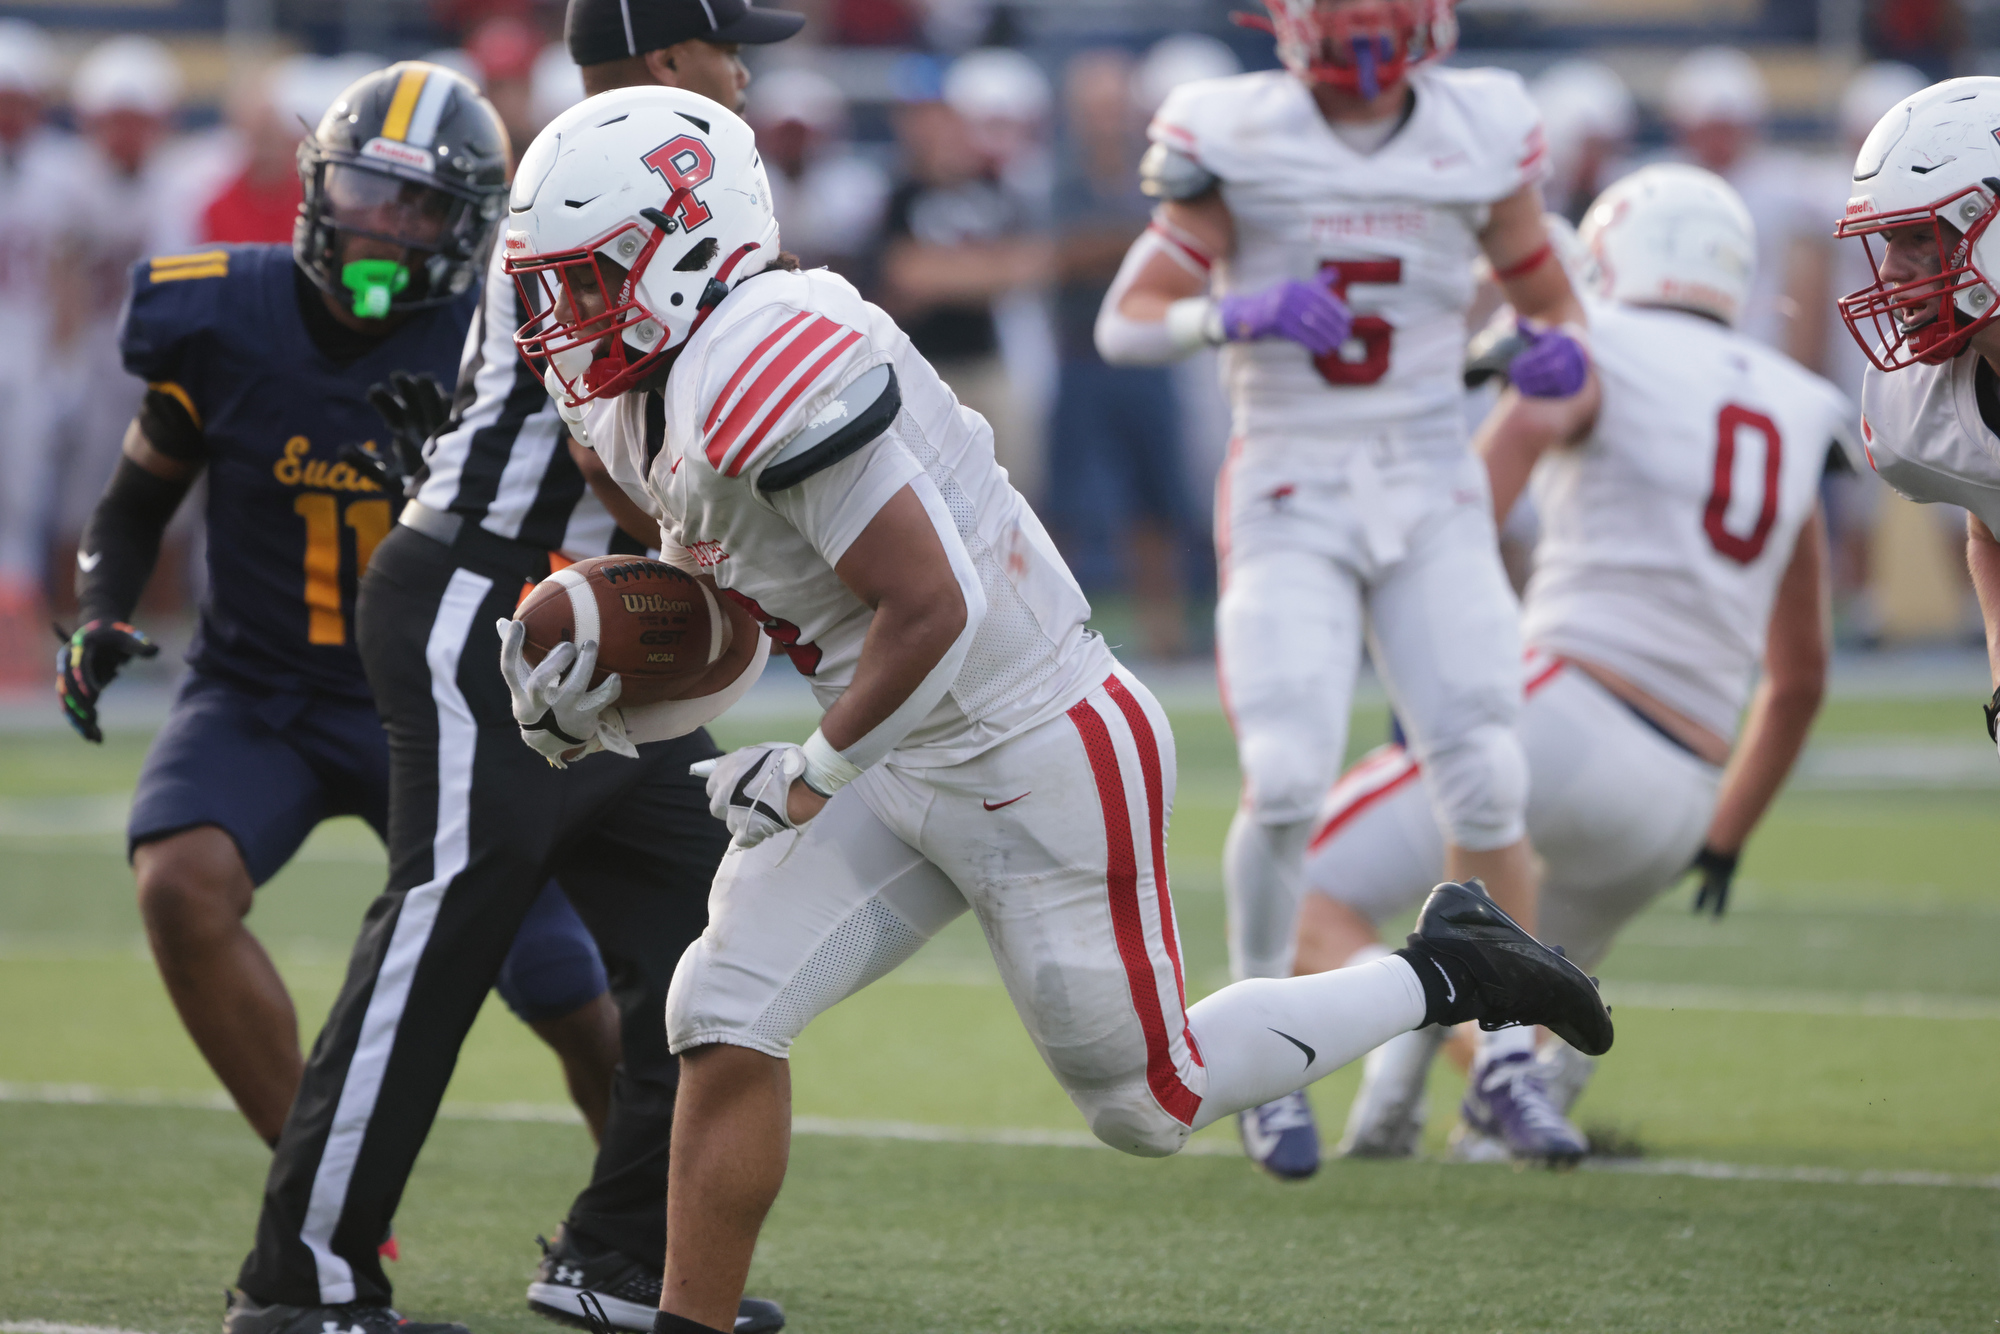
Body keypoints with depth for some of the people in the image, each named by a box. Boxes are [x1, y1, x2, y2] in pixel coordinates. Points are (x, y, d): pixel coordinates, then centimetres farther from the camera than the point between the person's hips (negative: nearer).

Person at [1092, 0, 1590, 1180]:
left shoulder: (1479, 134, 1)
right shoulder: (1238, 139, -5)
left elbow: (1548, 296, 14)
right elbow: (1127, 322, -5)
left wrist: (1560, 350, -9)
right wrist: (1236, 314, -25)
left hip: (1432, 496, 2)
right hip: (1291, 502, -2)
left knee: (1485, 781, -10)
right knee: (1287, 779, -17)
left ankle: (1507, 1060, 6)